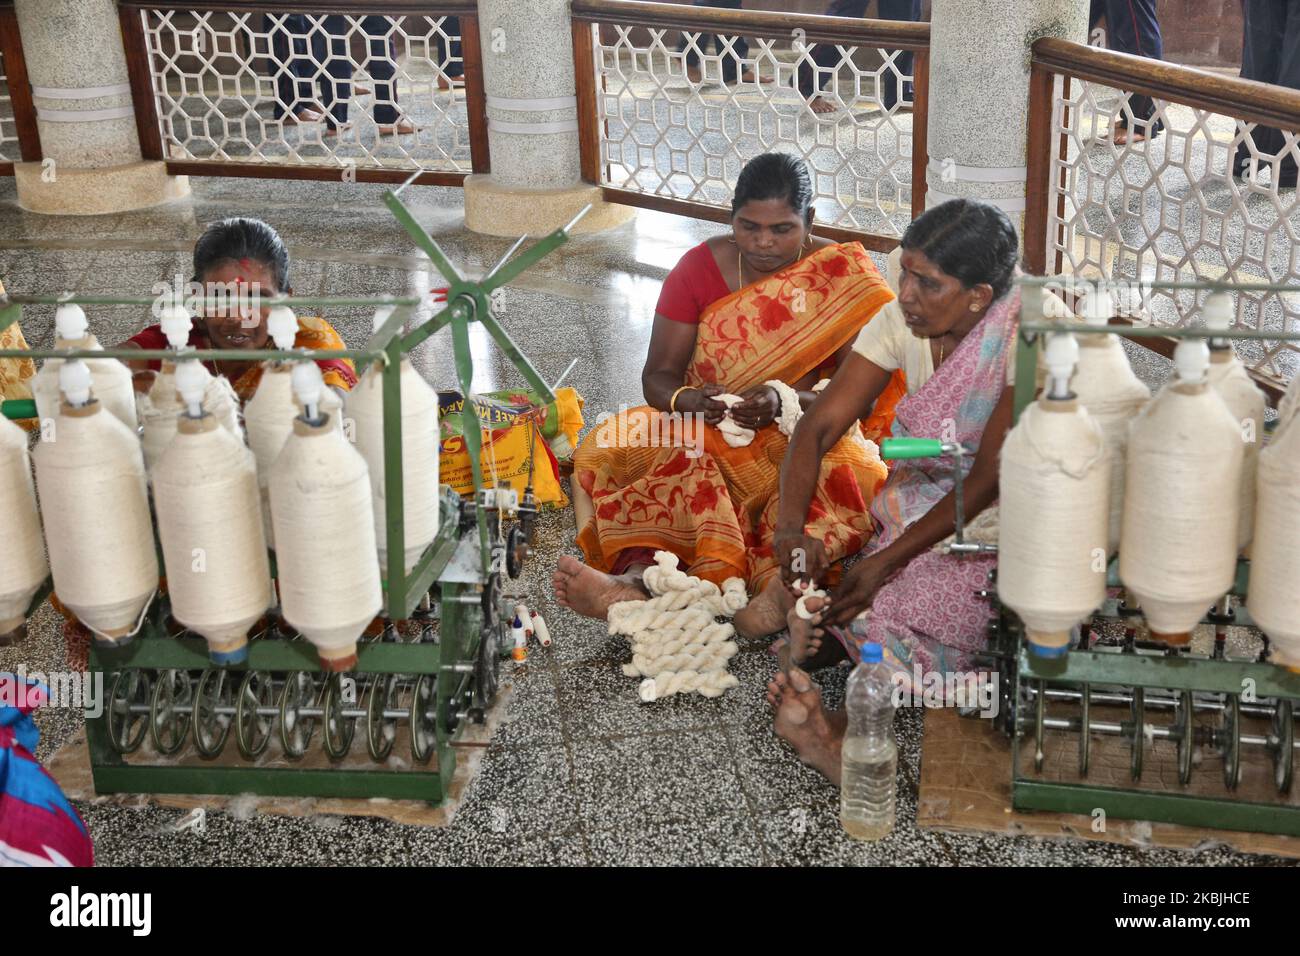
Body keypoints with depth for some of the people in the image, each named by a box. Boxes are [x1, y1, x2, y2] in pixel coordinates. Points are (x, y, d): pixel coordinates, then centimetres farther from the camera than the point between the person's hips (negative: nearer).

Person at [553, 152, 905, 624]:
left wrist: (784, 403, -28)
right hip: (705, 430, 2)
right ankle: (638, 574, -55)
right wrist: (689, 400, -26)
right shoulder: (700, 267, 0)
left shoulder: (846, 278, -4)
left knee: (851, 477, -36)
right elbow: (658, 377, -1)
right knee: (611, 447, -29)